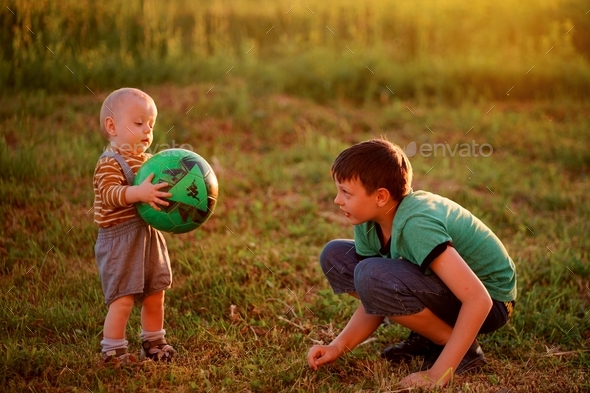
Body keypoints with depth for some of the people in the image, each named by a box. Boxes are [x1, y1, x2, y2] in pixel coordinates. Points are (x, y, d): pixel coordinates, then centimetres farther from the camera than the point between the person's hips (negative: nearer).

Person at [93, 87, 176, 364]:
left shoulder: (148, 161, 12)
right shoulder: (110, 163, -14)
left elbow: (159, 194, 22)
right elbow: (109, 193, -30)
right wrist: (138, 193, -44)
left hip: (149, 236, 8)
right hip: (119, 241, -8)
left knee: (155, 295, 15)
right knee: (123, 298, -8)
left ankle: (153, 343, 33)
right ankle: (112, 352, 5)